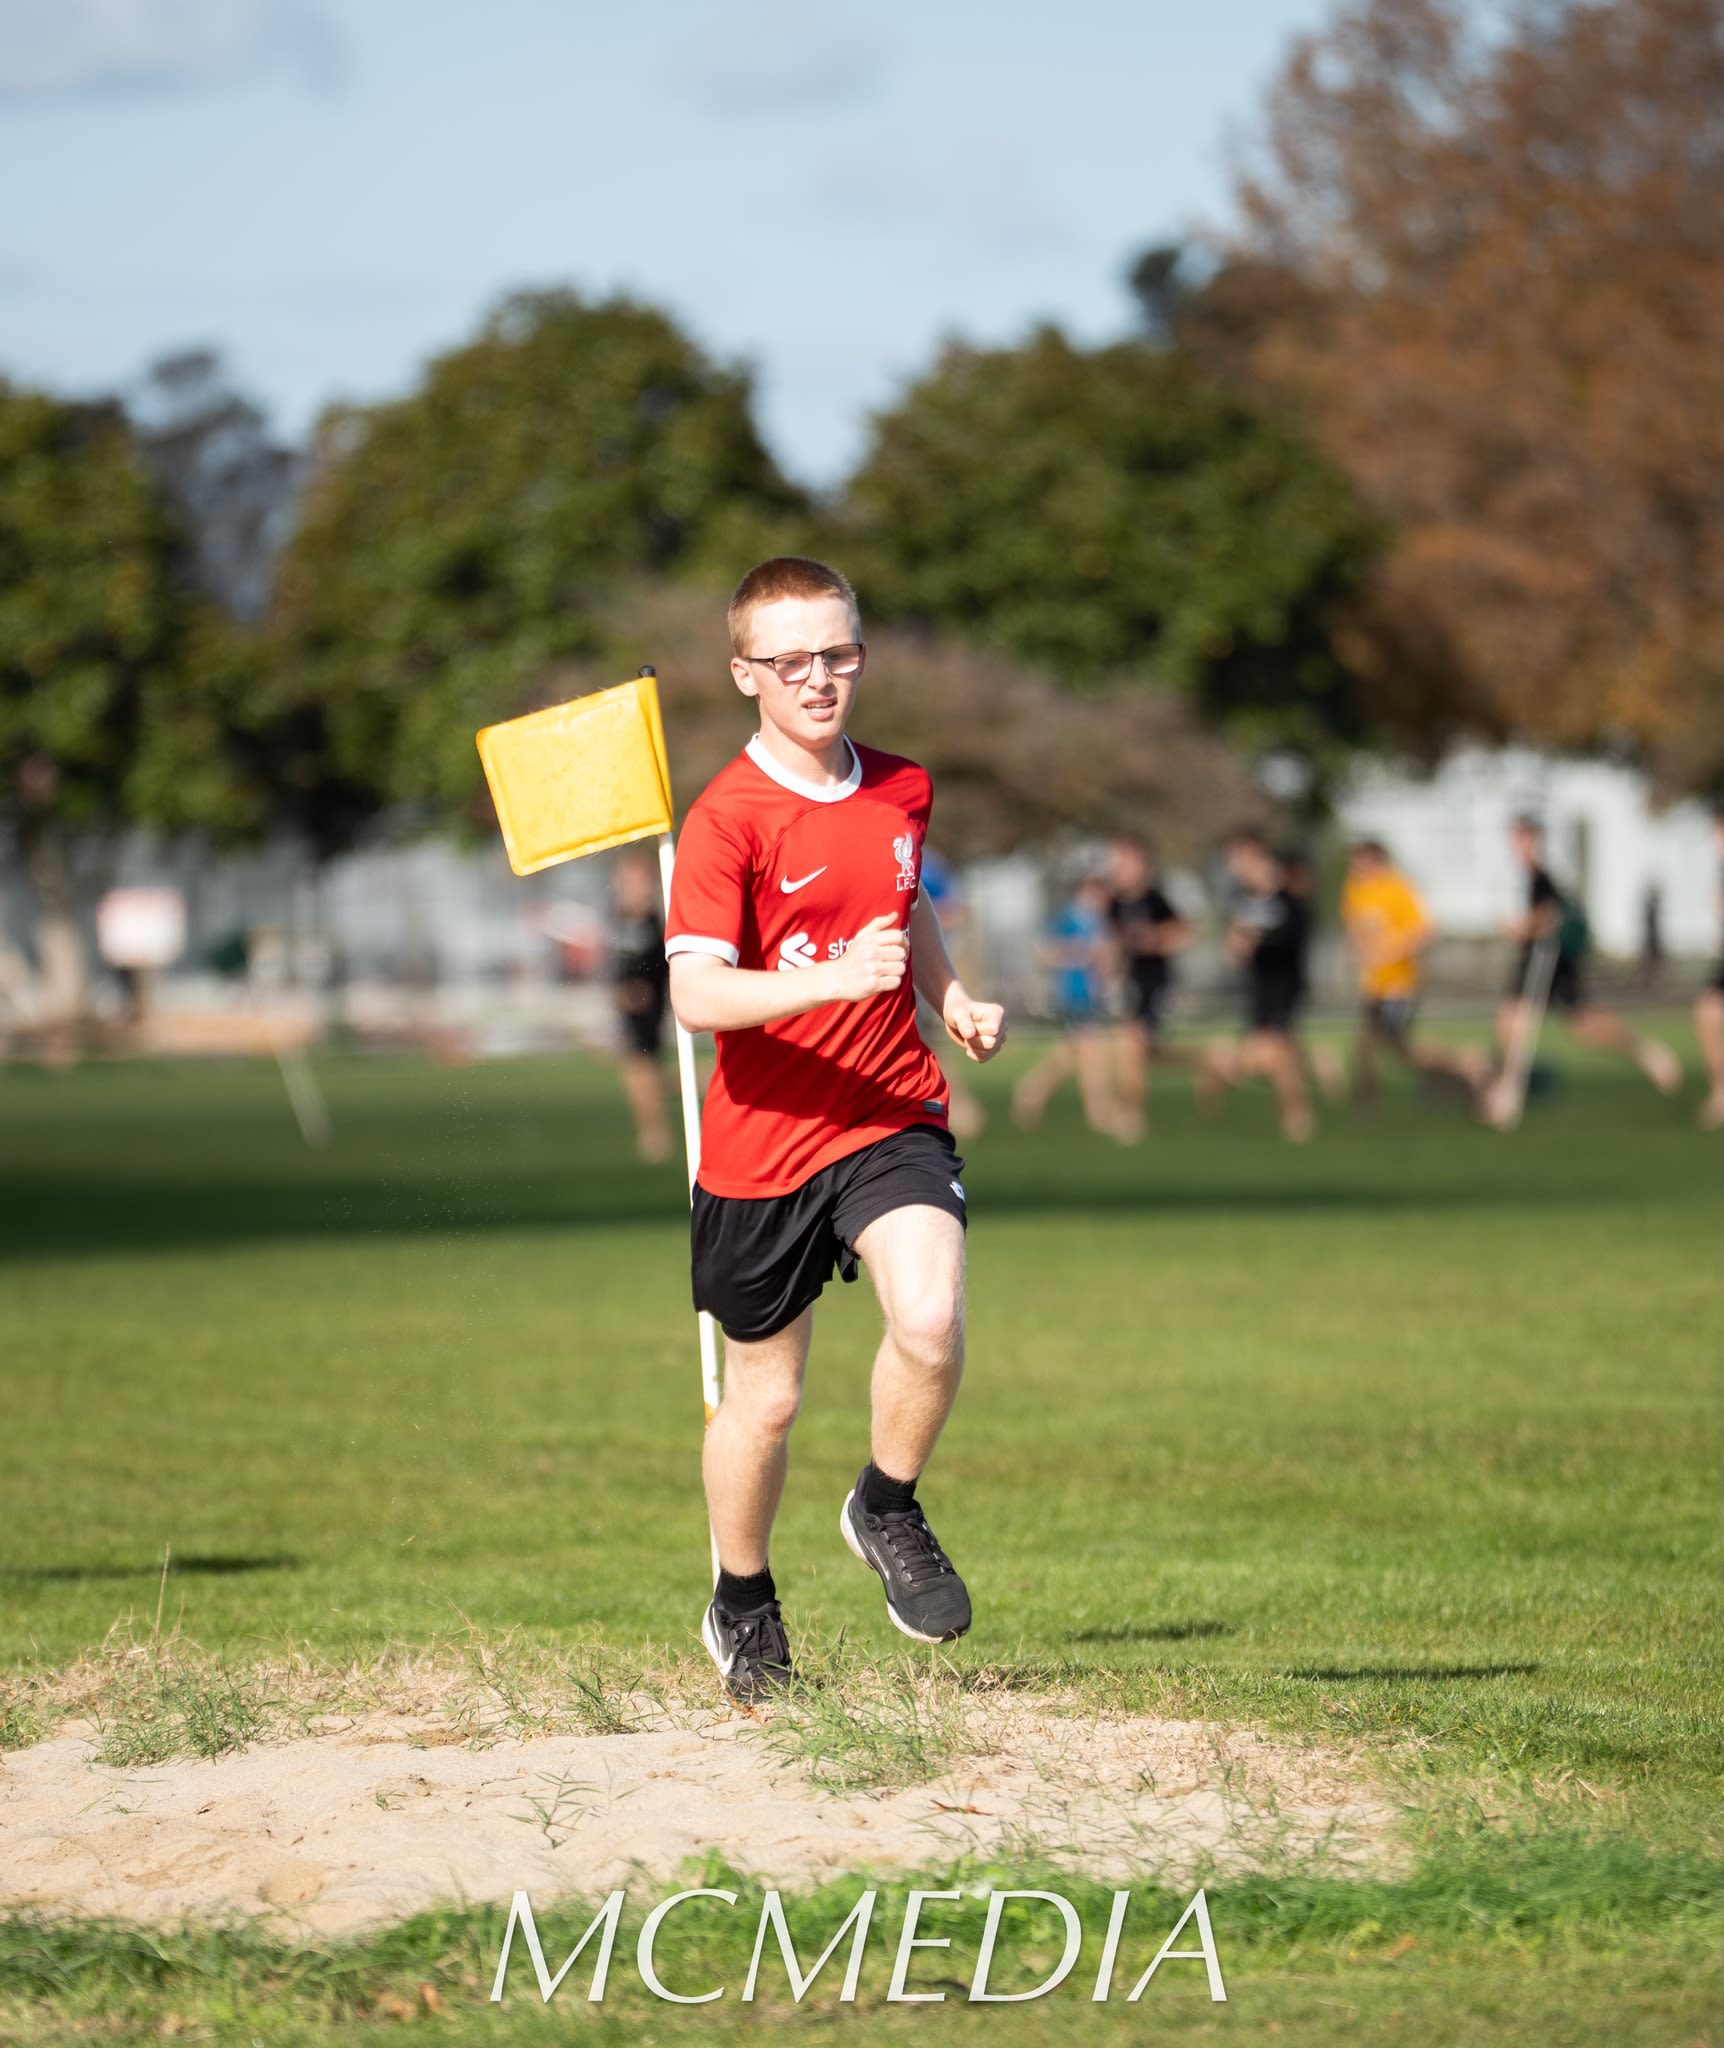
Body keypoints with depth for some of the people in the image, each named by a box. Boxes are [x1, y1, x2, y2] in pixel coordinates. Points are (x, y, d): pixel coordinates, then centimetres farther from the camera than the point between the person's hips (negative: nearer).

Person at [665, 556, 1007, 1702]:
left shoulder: (903, 791, 5)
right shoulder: (726, 820, -14)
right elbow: (696, 994, -26)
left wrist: (953, 997, 11)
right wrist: (833, 980, -38)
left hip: (894, 1116, 3)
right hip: (763, 1141, -3)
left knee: (931, 1323, -24)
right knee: (764, 1398, 10)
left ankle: (888, 1509, 5)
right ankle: (744, 1603, 36)